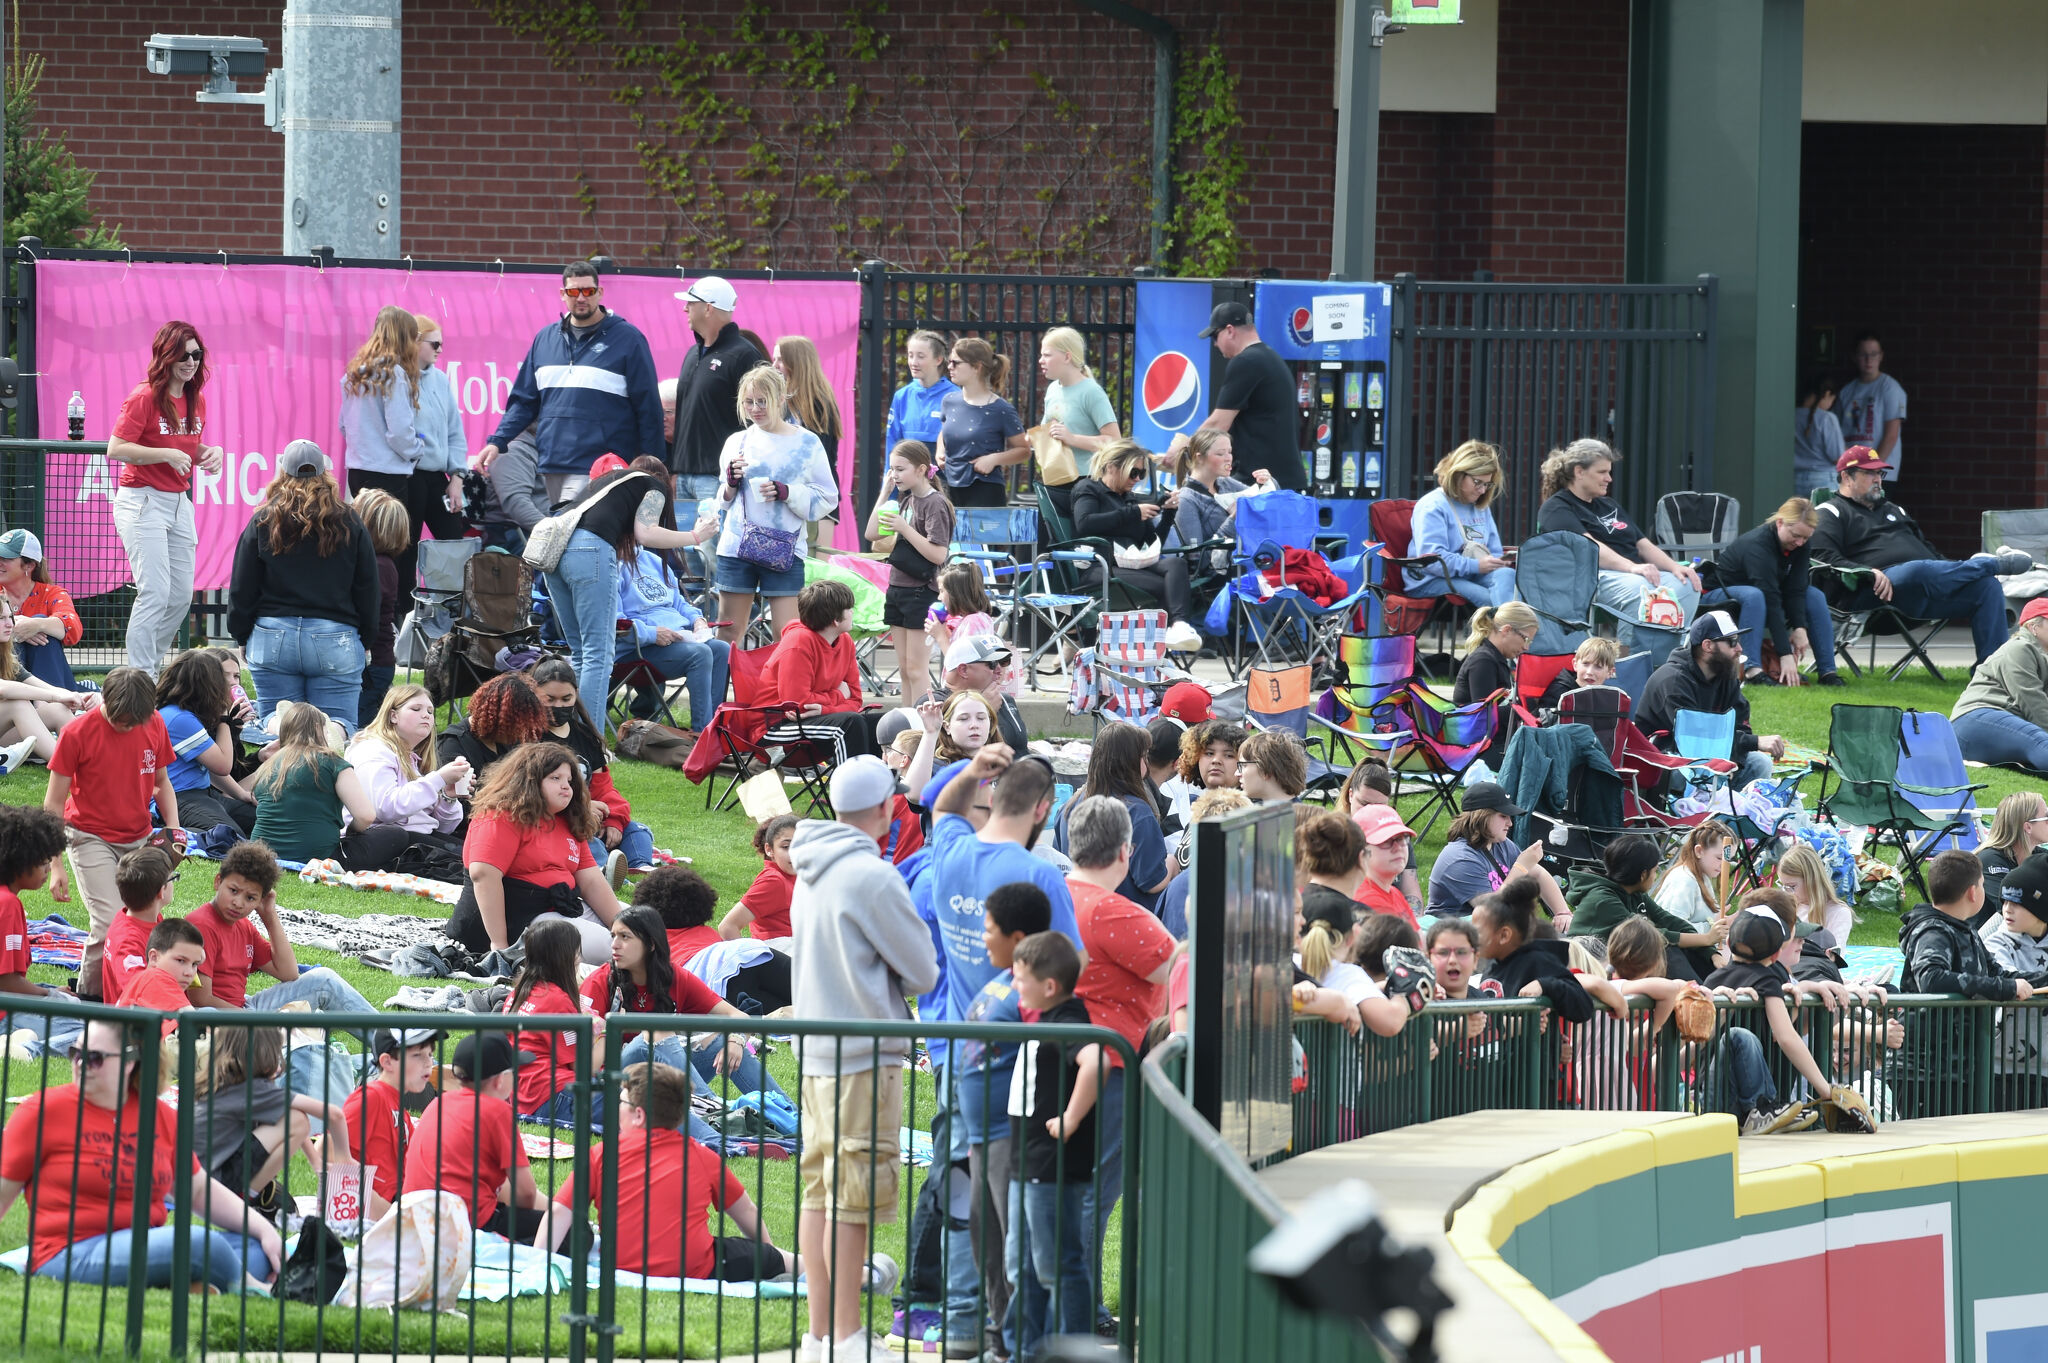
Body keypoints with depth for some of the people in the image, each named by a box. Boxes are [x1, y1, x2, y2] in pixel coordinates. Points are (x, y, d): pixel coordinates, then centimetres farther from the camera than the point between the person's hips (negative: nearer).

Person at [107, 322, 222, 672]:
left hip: (179, 503, 8)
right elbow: (115, 448, -16)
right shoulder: (144, 397, -11)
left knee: (182, 596, 7)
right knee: (155, 593, -15)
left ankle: (151, 666, 21)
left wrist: (209, 453, 2)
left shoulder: (195, 401, 11)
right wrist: (167, 455, -22)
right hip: (143, 501, -8)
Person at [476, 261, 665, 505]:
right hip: (552, 464, 5)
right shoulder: (545, 339, 16)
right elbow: (524, 400, 20)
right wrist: (497, 442, 7)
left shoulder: (627, 338, 2)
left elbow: (648, 406, 1)